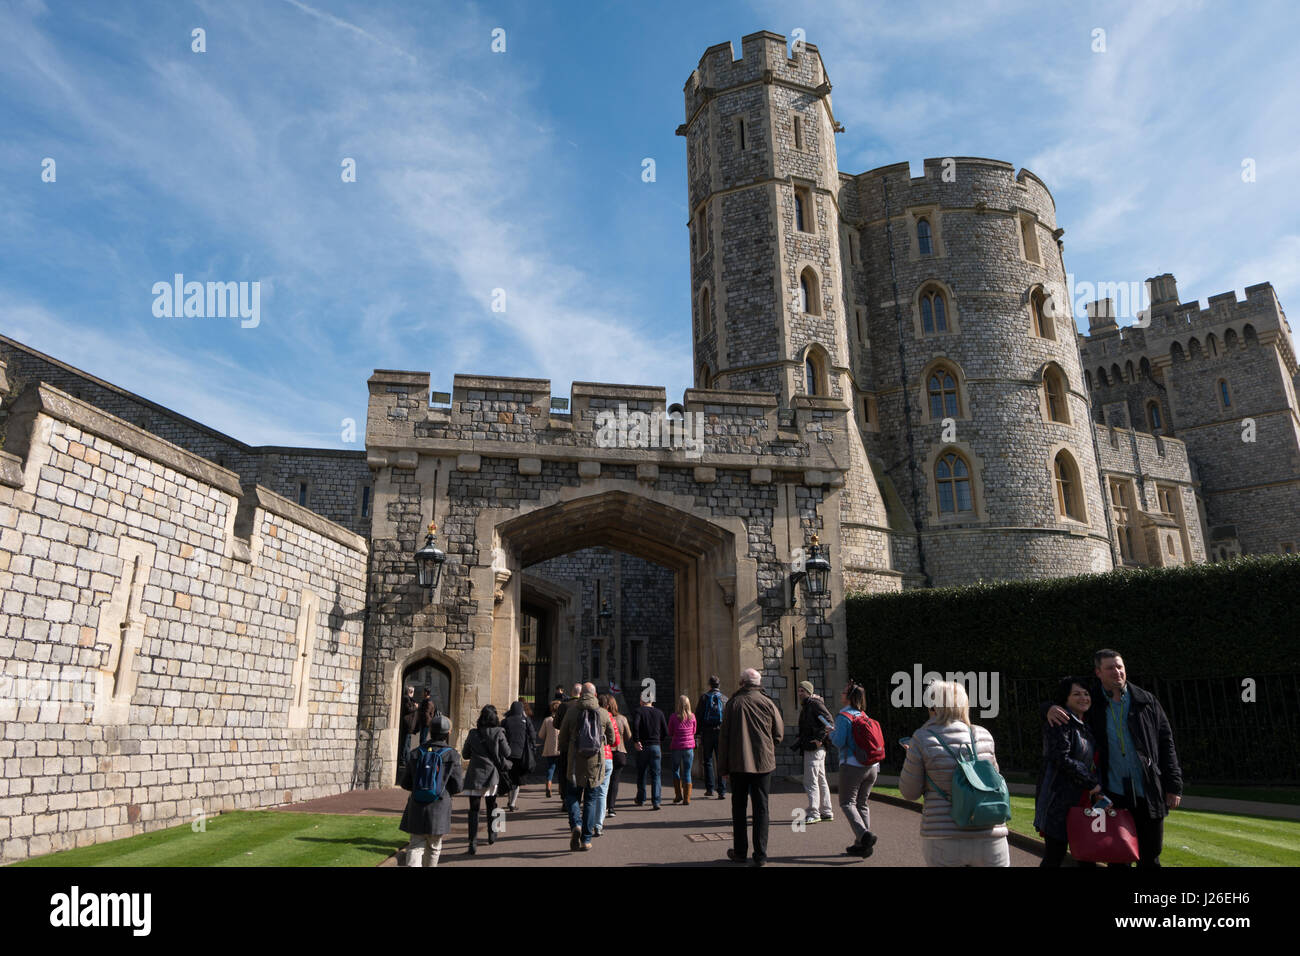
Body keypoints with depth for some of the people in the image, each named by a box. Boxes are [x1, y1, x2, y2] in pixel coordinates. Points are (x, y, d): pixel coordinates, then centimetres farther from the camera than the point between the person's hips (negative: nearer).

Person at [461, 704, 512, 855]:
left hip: (475, 775, -1)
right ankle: (492, 834, 31)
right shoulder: (498, 733, -6)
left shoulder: (473, 734, -2)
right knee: (492, 805, 22)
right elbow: (507, 753, -1)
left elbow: (465, 754, 7)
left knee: (474, 808, 0)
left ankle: (473, 842, -9)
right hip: (493, 775, 1)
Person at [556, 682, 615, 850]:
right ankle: (586, 839, 10)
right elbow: (611, 739, 9)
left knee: (572, 795, 15)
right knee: (590, 800, 11)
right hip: (596, 762, 1)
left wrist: (564, 755, 20)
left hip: (575, 762, -1)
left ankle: (575, 824, -10)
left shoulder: (571, 711, -3)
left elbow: (563, 737, 3)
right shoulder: (603, 713, -1)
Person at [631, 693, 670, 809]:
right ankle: (656, 801, -6)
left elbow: (635, 725, -20)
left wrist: (636, 741, -13)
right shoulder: (659, 712, 7)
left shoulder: (639, 711, -2)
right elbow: (666, 732, 5)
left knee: (641, 774, 13)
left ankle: (641, 799, 23)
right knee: (655, 775, 3)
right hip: (656, 746, 1)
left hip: (642, 747, -1)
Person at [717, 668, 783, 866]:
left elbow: (723, 736, -2)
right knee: (761, 808, 5)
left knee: (739, 808, 11)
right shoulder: (768, 703, 0)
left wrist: (723, 767, 5)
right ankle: (760, 854, 3)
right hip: (763, 763, 1)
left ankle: (740, 852, 18)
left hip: (738, 763, -1)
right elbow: (779, 733, 5)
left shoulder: (733, 703, -3)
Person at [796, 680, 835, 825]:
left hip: (815, 748, -10)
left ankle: (813, 814, -7)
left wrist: (820, 739, -24)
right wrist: (801, 742, 18)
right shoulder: (806, 706, 19)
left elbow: (830, 723, -19)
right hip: (810, 748, 10)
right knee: (821, 780, 14)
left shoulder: (815, 704, -11)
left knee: (811, 781, -9)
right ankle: (827, 812, 21)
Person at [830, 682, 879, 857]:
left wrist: (831, 733, 3)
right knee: (863, 803, 14)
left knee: (847, 803, 2)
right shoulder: (864, 716, 11)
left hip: (852, 766, -7)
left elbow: (839, 742, -15)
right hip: (872, 766, 7)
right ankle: (863, 844, 13)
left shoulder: (843, 716, -10)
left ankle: (864, 834, -18)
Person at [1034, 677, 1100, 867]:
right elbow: (1061, 759, -20)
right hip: (1059, 800, -8)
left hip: (1082, 800, 9)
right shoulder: (1059, 722, -12)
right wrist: (1092, 783, -13)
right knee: (1055, 856, -3)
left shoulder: (1086, 726, 15)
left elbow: (1089, 762, 21)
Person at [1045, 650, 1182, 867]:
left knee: (1150, 857, 10)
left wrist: (1174, 786, 1)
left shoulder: (1146, 701, 3)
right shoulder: (1092, 701, 1)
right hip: (1113, 793, -1)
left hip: (1149, 793, 1)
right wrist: (1051, 709, -16)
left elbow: (1166, 743, 6)